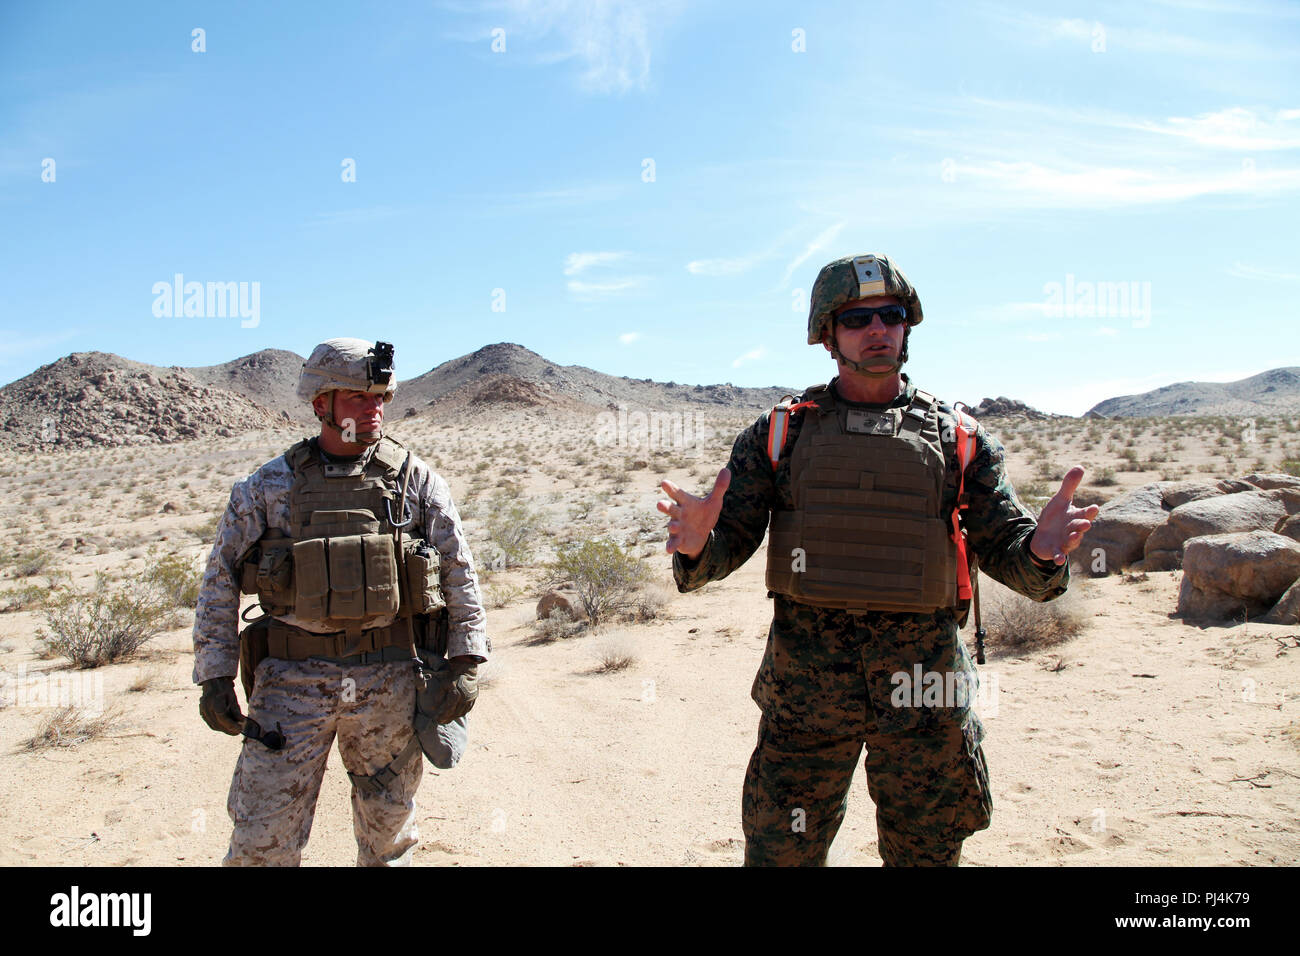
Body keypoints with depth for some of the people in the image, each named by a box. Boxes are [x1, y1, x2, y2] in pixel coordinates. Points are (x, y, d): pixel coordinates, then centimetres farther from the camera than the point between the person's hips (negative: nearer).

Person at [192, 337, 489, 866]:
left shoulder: (416, 480, 0)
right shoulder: (268, 487, 0)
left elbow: (458, 572, 1)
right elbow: (220, 581, 4)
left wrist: (464, 662, -4)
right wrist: (215, 676, 0)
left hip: (388, 678, 1)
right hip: (293, 681, 0)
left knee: (388, 823, 14)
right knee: (264, 838, 4)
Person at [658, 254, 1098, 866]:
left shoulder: (956, 437, 5)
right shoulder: (779, 434, 3)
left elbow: (1003, 548, 3)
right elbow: (730, 541, 0)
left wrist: (1040, 550, -20)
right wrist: (696, 545, -23)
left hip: (923, 685, 1)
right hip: (805, 683, -1)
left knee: (926, 853, 16)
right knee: (781, 852, 8)